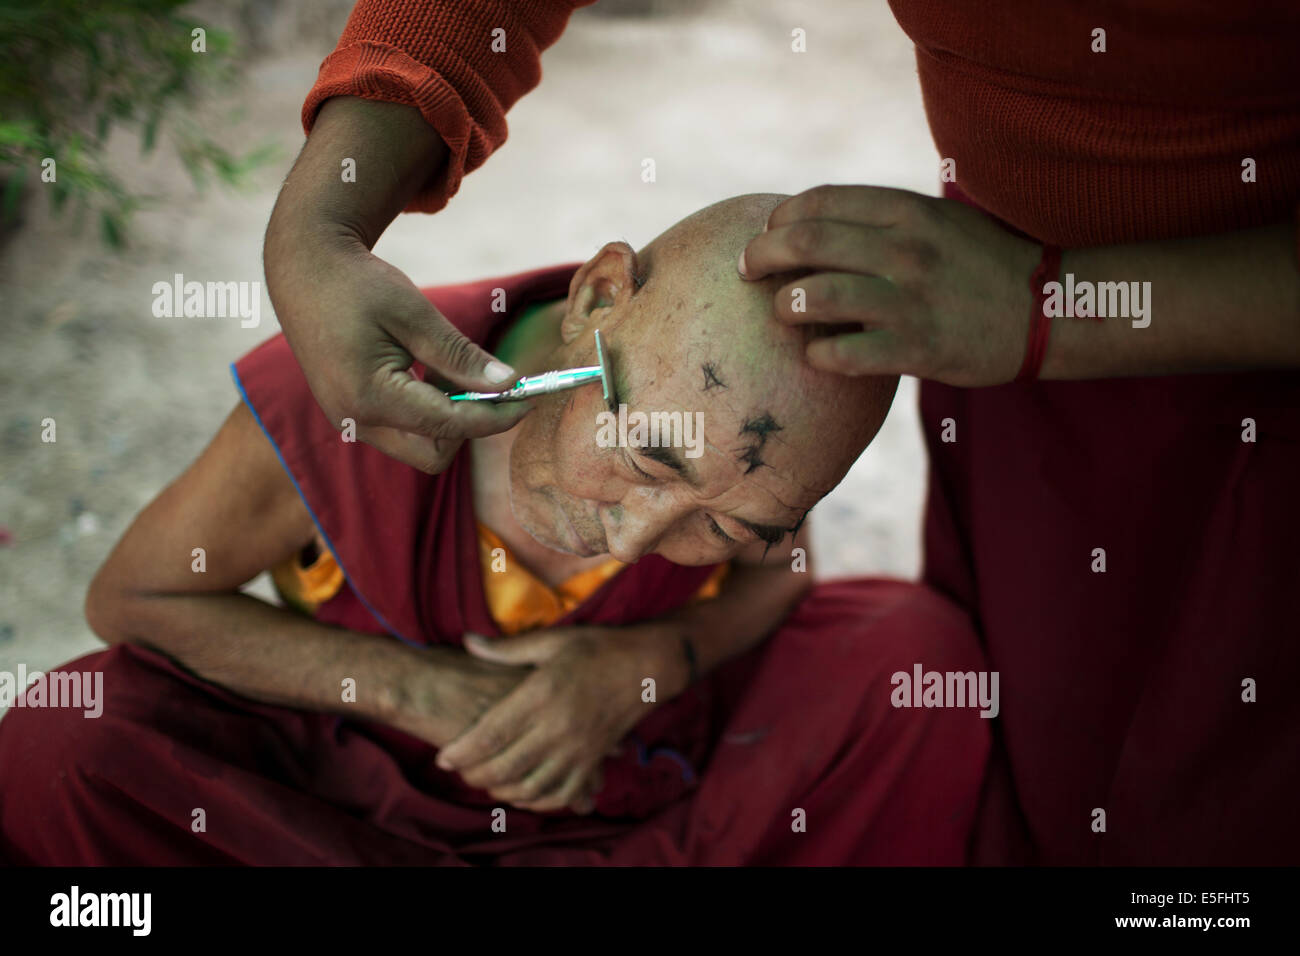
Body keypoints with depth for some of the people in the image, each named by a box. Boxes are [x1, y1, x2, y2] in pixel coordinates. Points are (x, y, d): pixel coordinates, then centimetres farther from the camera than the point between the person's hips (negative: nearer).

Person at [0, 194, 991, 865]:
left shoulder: (741, 409, -26)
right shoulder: (337, 403, -33)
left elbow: (781, 577, -5)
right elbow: (128, 599, -17)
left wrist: (644, 663, -29)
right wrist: (420, 686, -28)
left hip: (645, 748, 1)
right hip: (374, 765, 0)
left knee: (920, 641, -22)